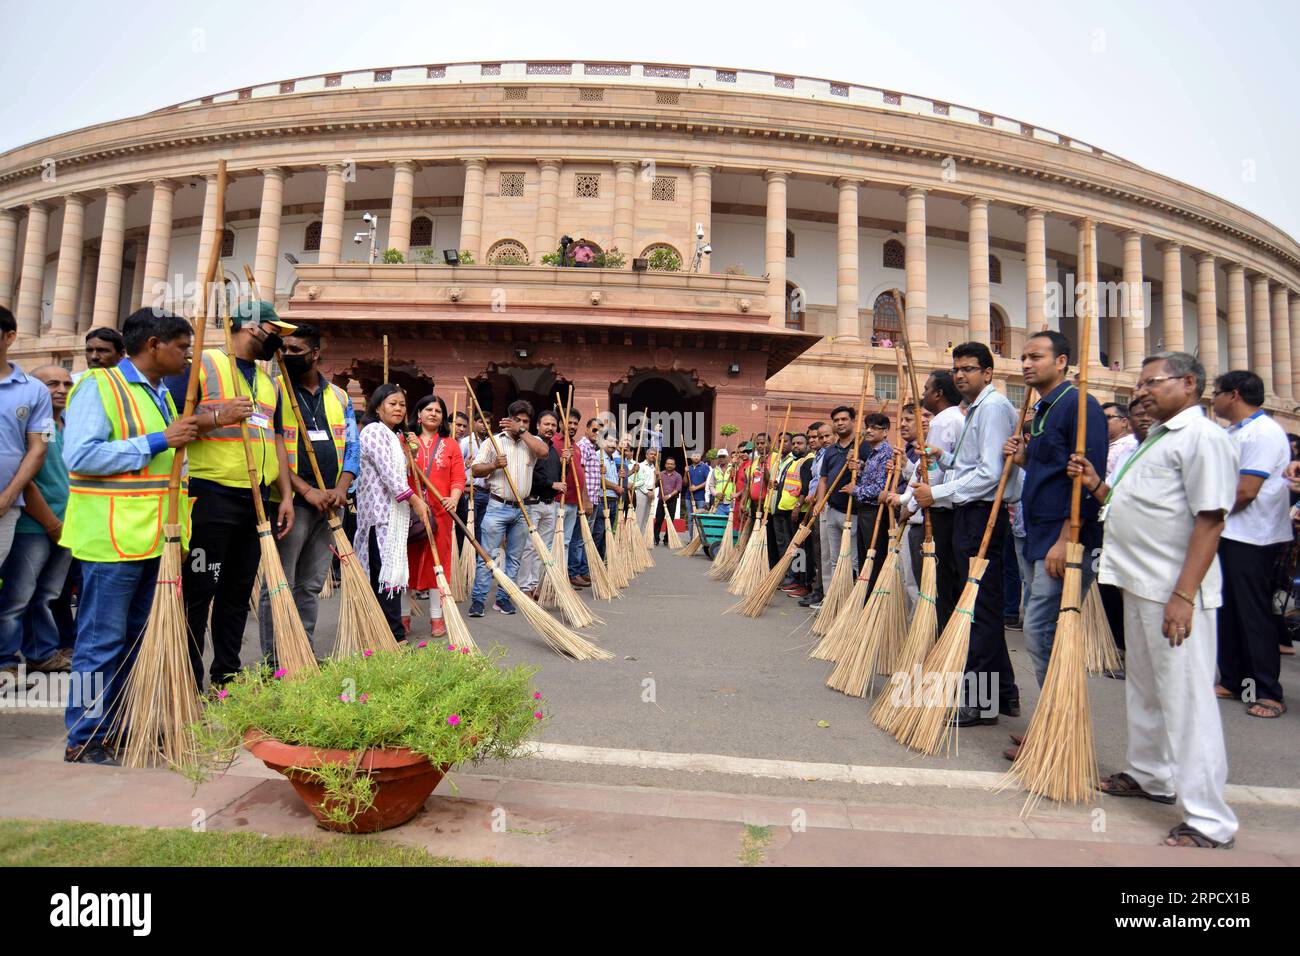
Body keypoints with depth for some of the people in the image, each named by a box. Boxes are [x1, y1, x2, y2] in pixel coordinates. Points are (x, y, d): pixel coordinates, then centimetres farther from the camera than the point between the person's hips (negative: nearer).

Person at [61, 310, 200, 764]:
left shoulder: (162, 395, 17)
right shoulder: (98, 386, -9)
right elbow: (79, 455, -21)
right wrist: (158, 441, -21)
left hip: (155, 538, 9)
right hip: (112, 539, -8)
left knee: (137, 640, 15)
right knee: (102, 642, 0)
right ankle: (84, 740, 12)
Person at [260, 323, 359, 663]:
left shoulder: (339, 397, 11)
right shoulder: (274, 390, -2)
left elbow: (353, 449, 8)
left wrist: (340, 490, -9)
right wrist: (308, 491, -17)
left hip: (330, 504, 5)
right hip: (290, 502, -5)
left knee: (311, 587, 14)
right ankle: (274, 665, 9)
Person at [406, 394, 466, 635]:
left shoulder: (450, 445, 9)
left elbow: (458, 478, 2)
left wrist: (454, 499, -16)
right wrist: (412, 453, -16)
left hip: (439, 512, 1)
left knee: (438, 561, 4)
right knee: (406, 560, 5)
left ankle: (437, 617, 14)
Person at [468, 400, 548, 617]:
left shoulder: (532, 441, 8)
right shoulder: (493, 441, 3)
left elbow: (543, 451, -16)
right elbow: (476, 470, -1)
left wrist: (521, 431, -14)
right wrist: (494, 465, -19)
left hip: (522, 510, 3)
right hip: (498, 507, -3)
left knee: (514, 557, 10)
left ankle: (504, 598, 20)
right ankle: (478, 599, 3)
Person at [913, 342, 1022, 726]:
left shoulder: (994, 407, -11)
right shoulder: (977, 409, 20)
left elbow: (989, 474, -20)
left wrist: (938, 493, -16)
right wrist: (943, 456, 11)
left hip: (982, 515, -10)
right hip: (970, 514, 11)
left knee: (981, 607, -5)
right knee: (983, 606, 15)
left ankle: (982, 701, 3)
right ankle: (1003, 693, 26)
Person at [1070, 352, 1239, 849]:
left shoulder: (1203, 436, -12)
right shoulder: (1158, 437, 18)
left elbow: (1210, 519, -20)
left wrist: (1183, 595, -24)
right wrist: (1097, 485, 8)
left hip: (1175, 592, -10)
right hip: (1141, 584, 10)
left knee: (1186, 698, -4)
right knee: (1145, 690, 20)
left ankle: (1207, 821, 6)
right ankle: (1151, 776, 36)